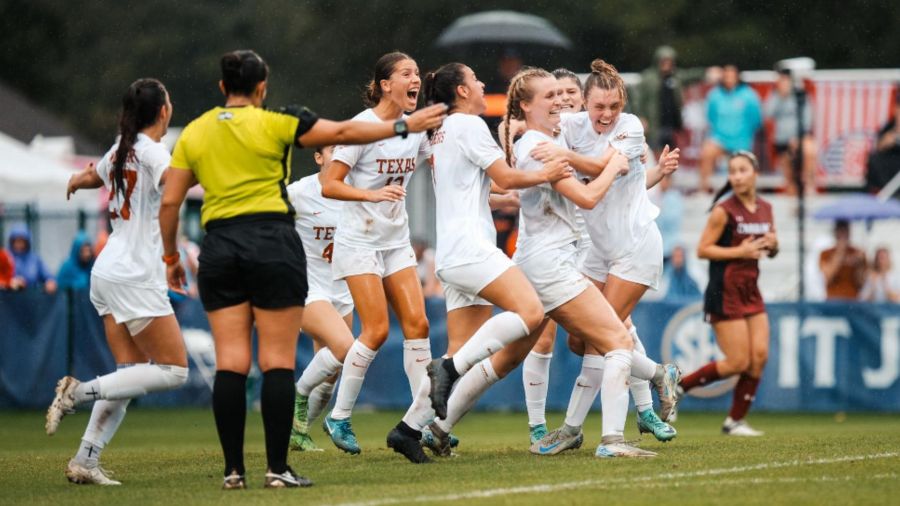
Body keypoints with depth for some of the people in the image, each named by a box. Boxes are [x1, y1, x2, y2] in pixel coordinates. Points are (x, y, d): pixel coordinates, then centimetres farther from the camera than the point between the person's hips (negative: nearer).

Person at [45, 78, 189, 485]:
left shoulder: (120, 151, 14)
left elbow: (91, 175, 38)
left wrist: (75, 182, 59)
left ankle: (85, 460, -2)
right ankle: (80, 391, -13)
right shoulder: (150, 150, -10)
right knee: (172, 370, -6)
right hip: (135, 277, -9)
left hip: (109, 272, 9)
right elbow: (173, 181, -35)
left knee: (131, 373, 6)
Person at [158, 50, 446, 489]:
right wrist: (403, 126, 9)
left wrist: (171, 256, 19)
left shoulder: (193, 133, 8)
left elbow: (170, 201, 8)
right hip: (272, 244, -3)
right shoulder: (273, 123, -3)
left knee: (230, 362, 3)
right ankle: (277, 469, -3)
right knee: (278, 360, -1)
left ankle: (233, 470, 1)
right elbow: (343, 132, 0)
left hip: (218, 247, 4)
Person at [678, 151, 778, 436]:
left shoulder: (765, 209, 9)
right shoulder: (724, 211, -11)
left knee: (760, 356, -2)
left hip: (751, 292, 7)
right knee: (739, 363, -8)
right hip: (725, 294, -7)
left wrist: (772, 245, -2)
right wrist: (740, 252, -21)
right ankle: (676, 386, 6)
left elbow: (771, 250, 21)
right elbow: (702, 250, -14)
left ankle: (736, 420, 8)